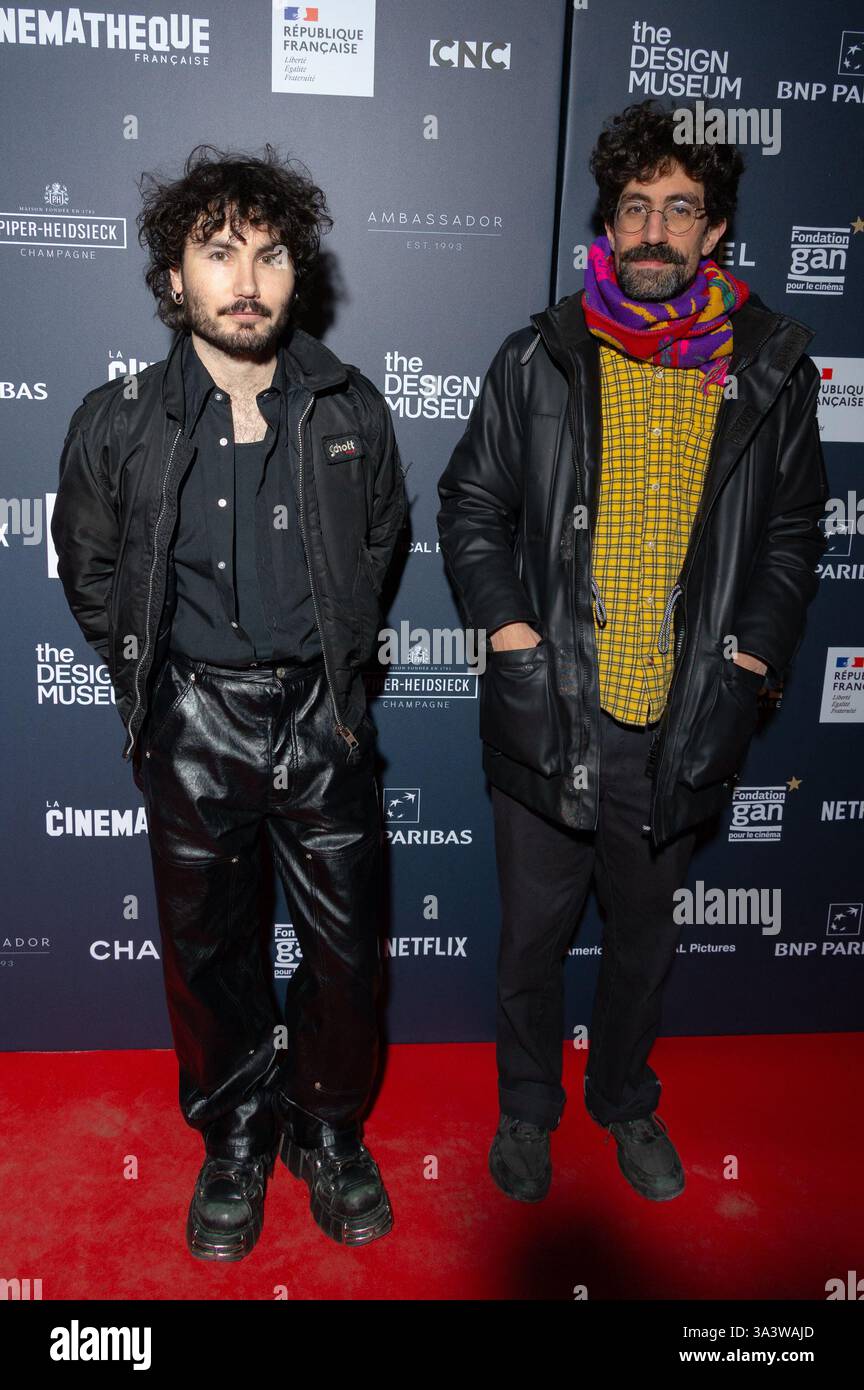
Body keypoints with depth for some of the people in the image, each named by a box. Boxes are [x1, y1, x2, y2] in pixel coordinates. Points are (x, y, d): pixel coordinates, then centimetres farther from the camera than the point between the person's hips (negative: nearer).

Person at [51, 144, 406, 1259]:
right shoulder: (119, 425, -5)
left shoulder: (351, 413, -2)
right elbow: (89, 572, 9)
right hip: (192, 728, 0)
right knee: (208, 951, 14)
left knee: (347, 948, 9)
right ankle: (235, 1137, 38)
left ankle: (328, 1131, 35)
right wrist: (150, 695, 9)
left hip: (321, 720, 1)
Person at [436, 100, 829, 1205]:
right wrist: (508, 626, -9)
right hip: (550, 713, -1)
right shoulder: (541, 359, -2)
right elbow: (470, 504, 3)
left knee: (644, 932, 19)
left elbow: (793, 531, 9)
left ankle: (626, 1098, 45)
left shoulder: (771, 368, 1)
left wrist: (755, 654, -3)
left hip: (682, 724, 1)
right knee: (533, 932, 14)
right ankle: (527, 1104, 40)